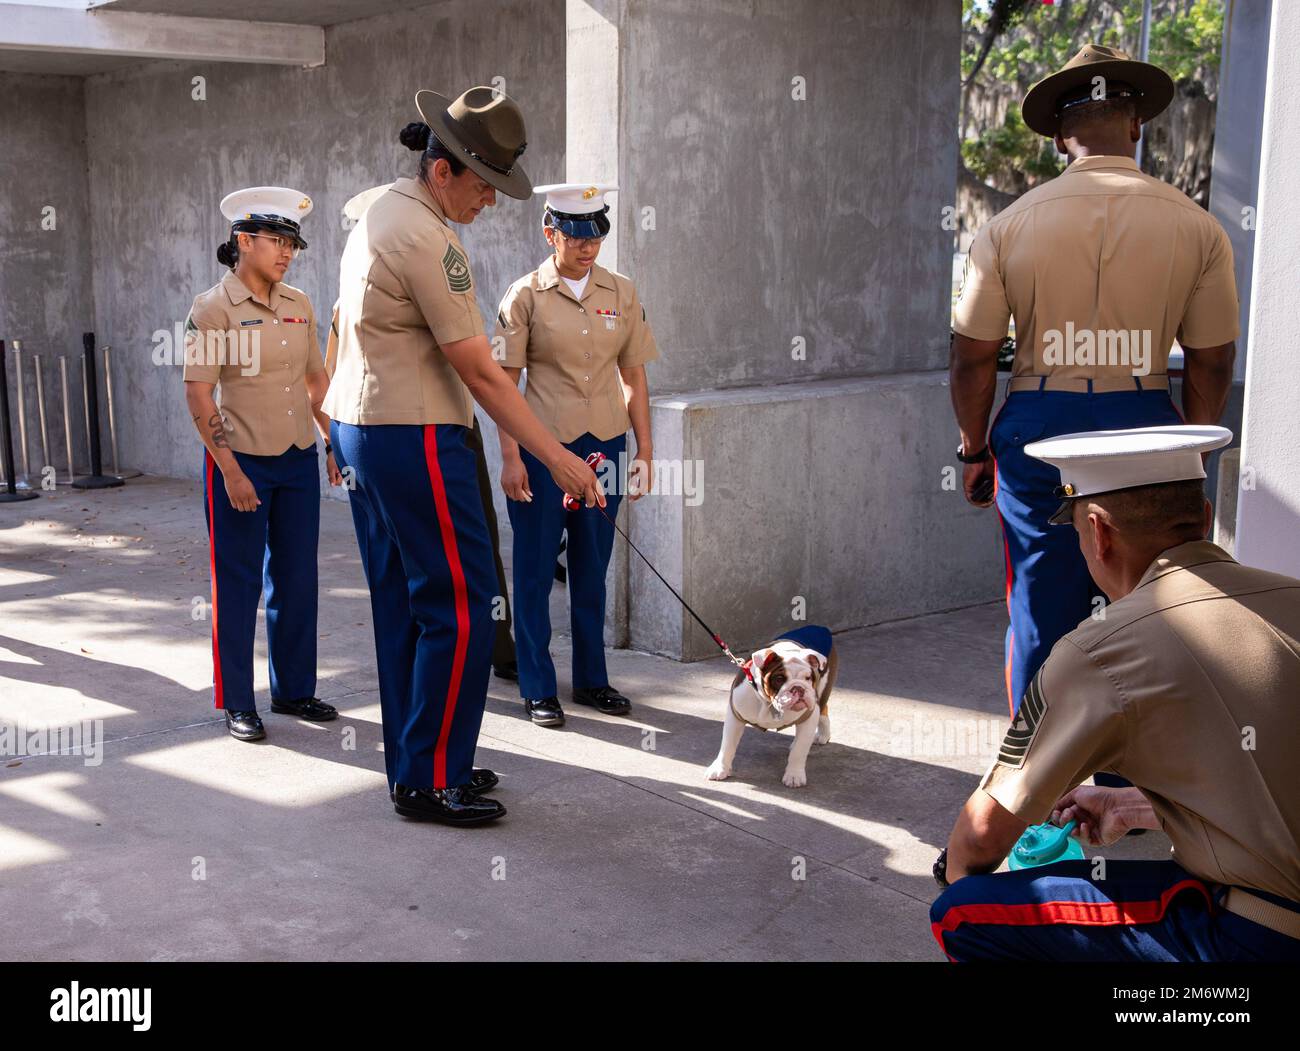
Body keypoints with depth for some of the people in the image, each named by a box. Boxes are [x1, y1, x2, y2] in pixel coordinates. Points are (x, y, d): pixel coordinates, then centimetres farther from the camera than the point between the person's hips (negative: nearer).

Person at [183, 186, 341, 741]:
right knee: (239, 583, 4)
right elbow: (197, 395, -12)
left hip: (298, 461, 5)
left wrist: (335, 443, 10)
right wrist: (230, 470, -16)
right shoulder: (213, 308, -10)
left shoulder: (299, 305, 6)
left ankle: (294, 690, 25)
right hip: (240, 462, -5)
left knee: (296, 580, 11)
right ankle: (237, 703, 16)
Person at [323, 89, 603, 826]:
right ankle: (430, 782, 1)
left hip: (361, 427, 10)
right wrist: (557, 458, -15)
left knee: (401, 604, 14)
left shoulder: (381, 214, 13)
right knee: (459, 606, -5)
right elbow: (480, 374, -19)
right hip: (415, 438, -10)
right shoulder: (427, 240, -18)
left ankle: (413, 761, 23)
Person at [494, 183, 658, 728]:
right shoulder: (526, 295, -5)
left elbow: (633, 376, 9)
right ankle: (538, 688, 15)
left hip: (604, 446, 3)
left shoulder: (621, 293, 5)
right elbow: (505, 381, -5)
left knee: (591, 569, 13)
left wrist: (644, 450, 6)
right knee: (535, 570, 4)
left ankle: (592, 679, 26)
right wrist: (510, 456, -11)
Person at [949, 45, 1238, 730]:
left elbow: (973, 355, -1)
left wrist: (975, 449, 12)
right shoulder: (1196, 228, -1)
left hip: (1038, 425, 0)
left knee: (1041, 614, 9)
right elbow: (1211, 364, 3)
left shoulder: (1009, 226, -3)